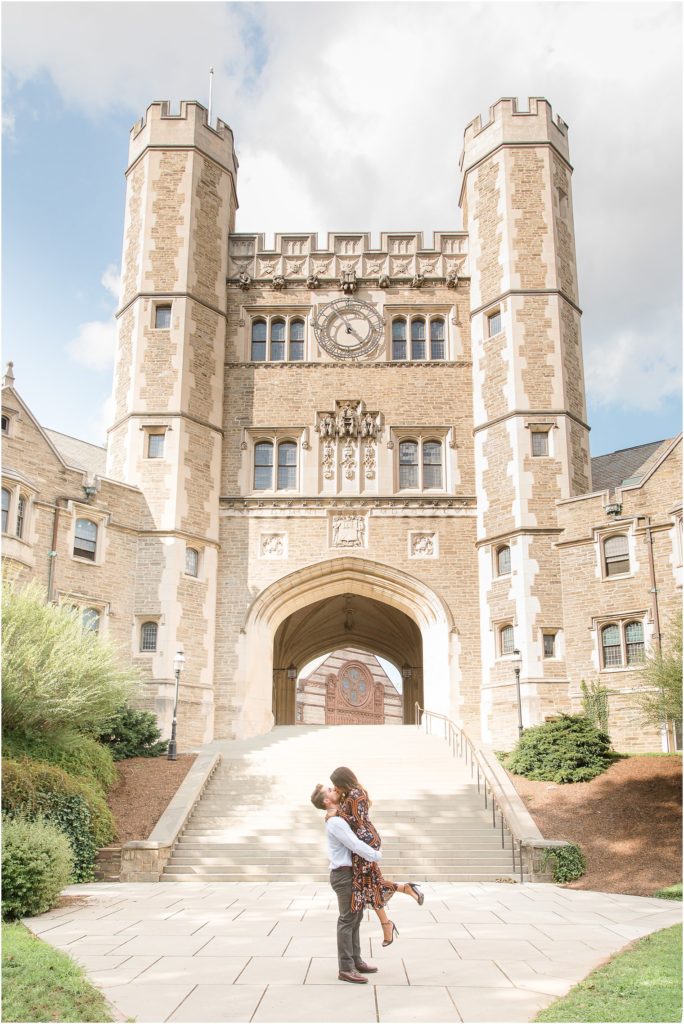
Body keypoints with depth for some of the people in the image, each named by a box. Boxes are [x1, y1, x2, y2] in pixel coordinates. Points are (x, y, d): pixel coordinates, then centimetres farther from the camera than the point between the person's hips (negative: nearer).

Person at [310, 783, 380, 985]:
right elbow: (356, 845, -23)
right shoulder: (335, 822, -20)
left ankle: (355, 961, 24)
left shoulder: (339, 819, 14)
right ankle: (345, 969, -2)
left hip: (350, 873, 10)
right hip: (344, 874, -10)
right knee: (347, 920, -6)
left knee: (355, 918, 15)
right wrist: (377, 855, -9)